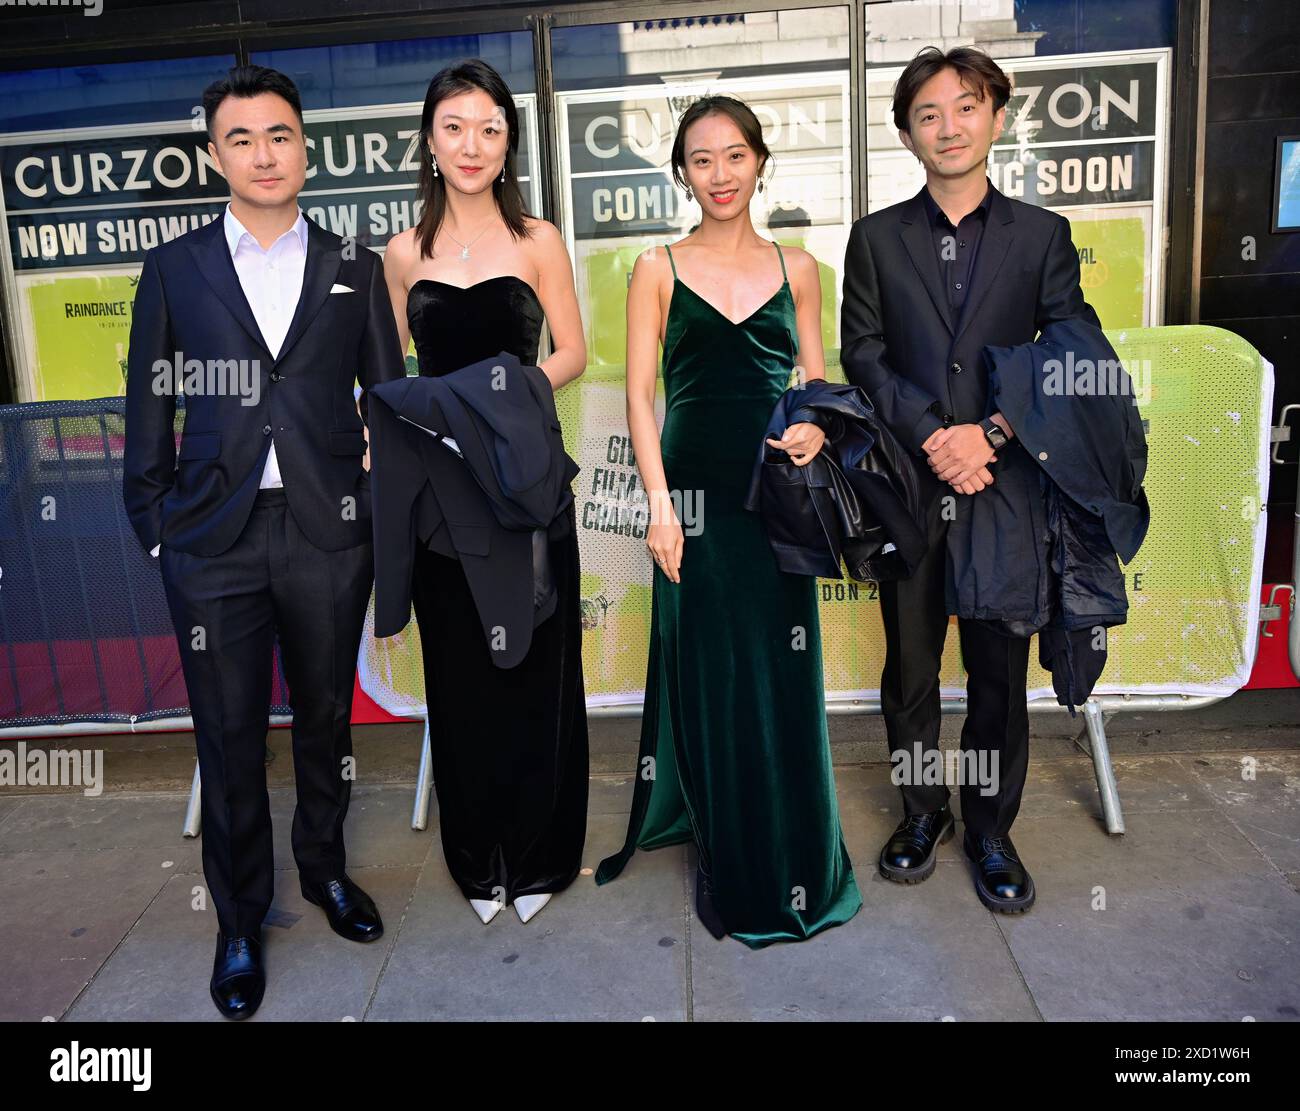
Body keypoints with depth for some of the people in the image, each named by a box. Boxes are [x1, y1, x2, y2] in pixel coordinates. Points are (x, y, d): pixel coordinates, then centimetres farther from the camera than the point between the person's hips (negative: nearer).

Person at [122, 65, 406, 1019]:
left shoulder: (354, 270, 7)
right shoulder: (174, 268, 6)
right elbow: (151, 410, 7)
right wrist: (154, 528, 3)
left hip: (329, 533, 1)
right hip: (214, 538, 0)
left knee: (326, 718, 15)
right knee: (230, 739, 7)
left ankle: (325, 867, 39)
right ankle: (240, 922, 26)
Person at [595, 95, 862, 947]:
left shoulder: (797, 269, 9)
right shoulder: (659, 269, 4)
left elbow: (816, 380, 14)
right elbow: (640, 394, -1)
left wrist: (816, 429, -9)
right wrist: (659, 504, -10)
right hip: (698, 488, -2)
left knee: (785, 676, 7)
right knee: (712, 675, 5)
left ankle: (794, 863, 27)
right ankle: (733, 873, 22)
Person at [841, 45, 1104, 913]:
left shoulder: (1043, 234, 7)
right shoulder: (877, 237, 8)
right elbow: (862, 354, 1)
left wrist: (988, 434, -12)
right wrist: (931, 435, -12)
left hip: (1005, 484, 0)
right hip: (906, 485, 1)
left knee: (1000, 671, 7)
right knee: (909, 668, 10)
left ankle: (991, 829, 24)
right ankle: (923, 814, 28)